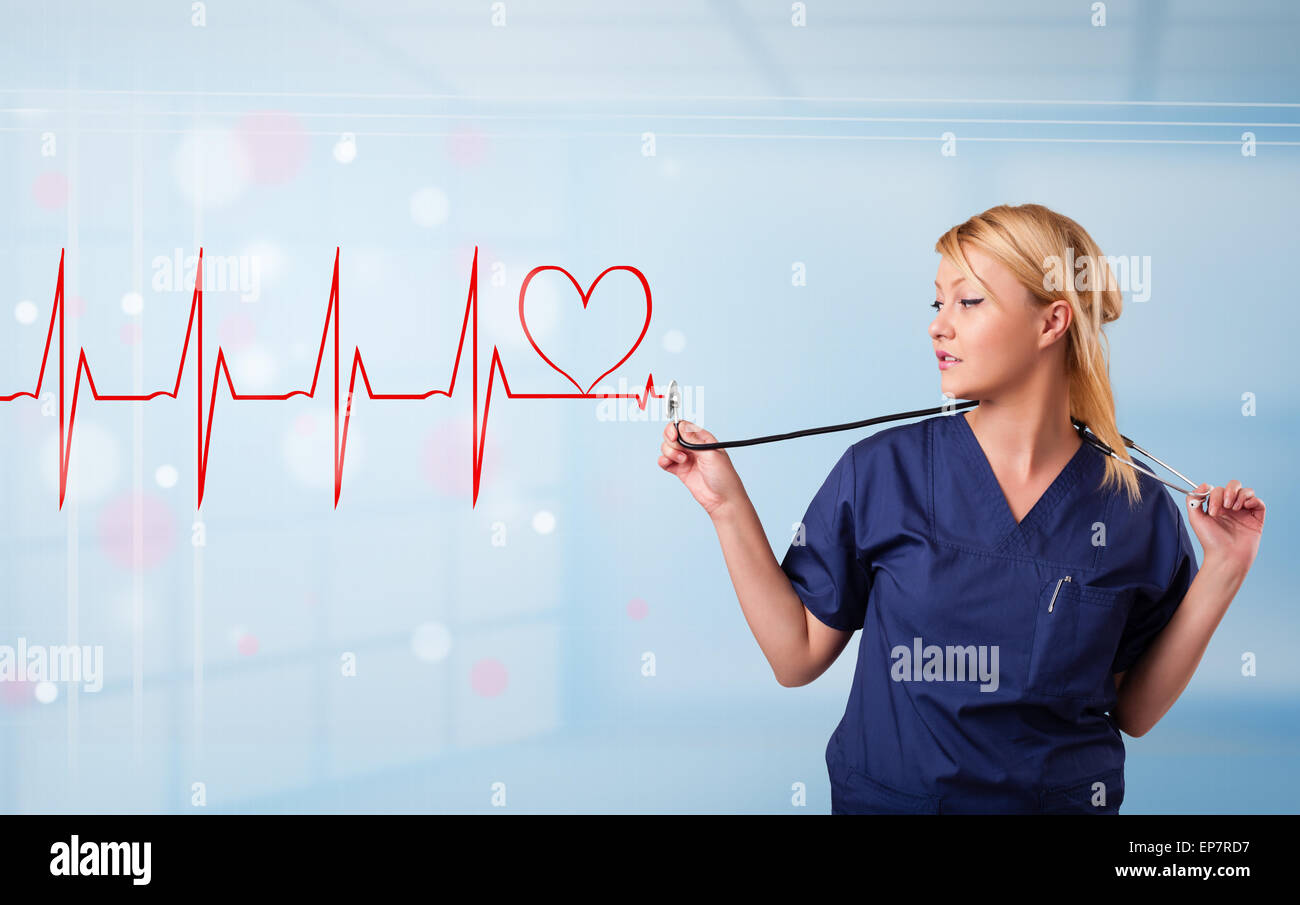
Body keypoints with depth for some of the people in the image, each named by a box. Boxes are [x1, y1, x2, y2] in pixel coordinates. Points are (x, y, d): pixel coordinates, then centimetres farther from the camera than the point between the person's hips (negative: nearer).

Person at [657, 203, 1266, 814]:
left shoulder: (1137, 507, -8)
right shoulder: (879, 471, -10)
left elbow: (1133, 712, -2)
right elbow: (797, 656, -7)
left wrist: (1222, 574, -10)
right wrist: (727, 505, -13)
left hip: (1063, 799, 1)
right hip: (886, 797, -1)